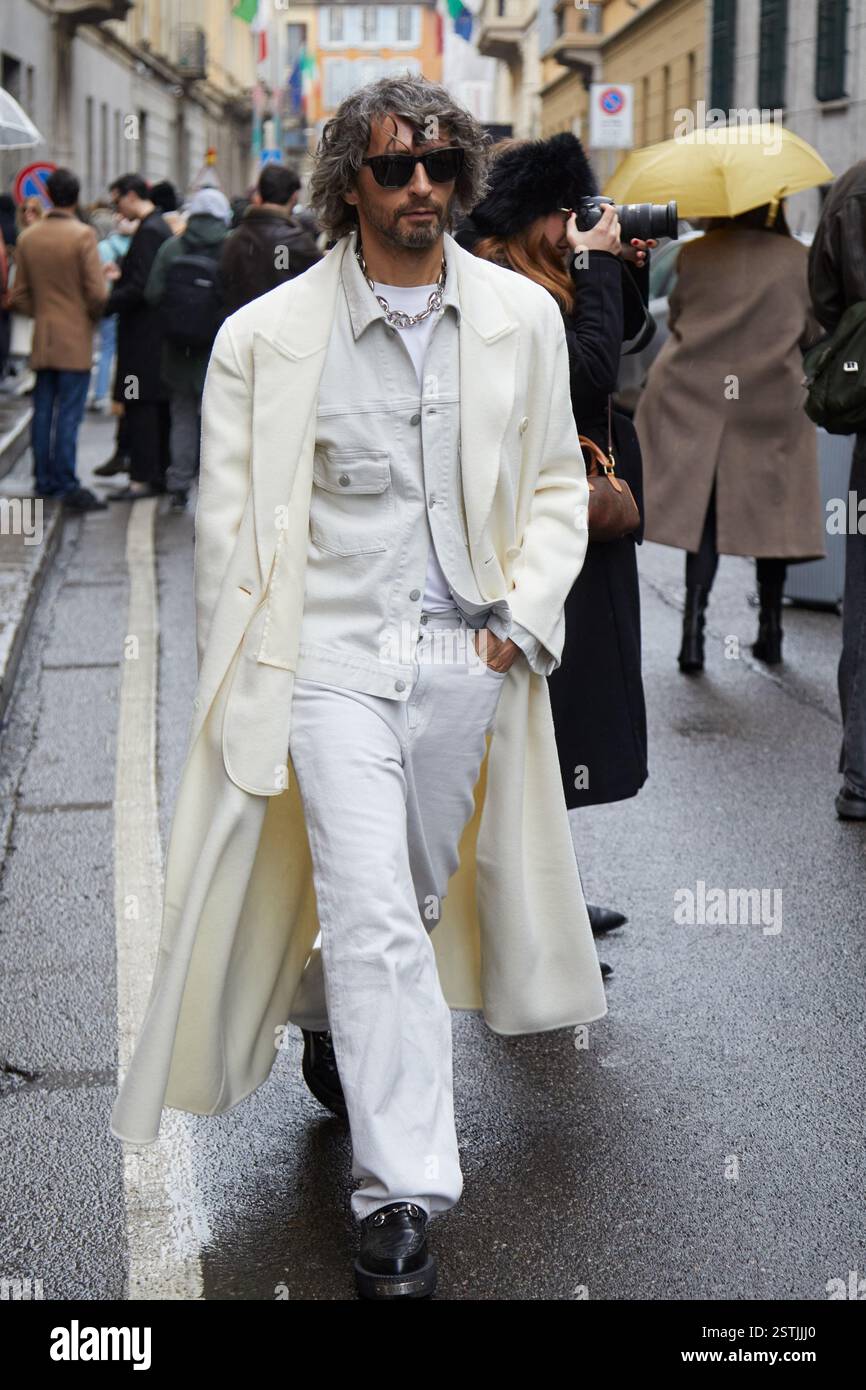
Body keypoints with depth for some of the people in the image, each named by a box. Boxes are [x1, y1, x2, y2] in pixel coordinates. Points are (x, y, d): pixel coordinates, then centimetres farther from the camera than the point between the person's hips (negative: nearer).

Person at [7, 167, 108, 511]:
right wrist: (92, 317, 5)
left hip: (42, 340, 5)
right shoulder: (83, 235, -12)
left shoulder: (27, 237, 4)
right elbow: (97, 293, -14)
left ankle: (44, 480, 17)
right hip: (75, 340, -5)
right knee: (68, 415, -5)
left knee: (42, 413, 11)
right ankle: (68, 487, -6)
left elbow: (19, 296, 6)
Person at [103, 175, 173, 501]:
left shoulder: (148, 232, -16)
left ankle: (143, 479, -6)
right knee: (159, 406, 13)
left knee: (140, 406, -7)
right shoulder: (161, 227, 14)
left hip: (144, 336, -10)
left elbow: (141, 288, -22)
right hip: (158, 332, 10)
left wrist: (106, 304, -15)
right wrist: (121, 276, 19)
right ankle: (160, 471, 19)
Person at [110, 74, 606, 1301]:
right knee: (373, 915, -11)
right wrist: (237, 691, 0)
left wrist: (524, 615, -2)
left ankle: (332, 1039, 47)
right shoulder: (265, 337, -3)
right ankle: (402, 1198, -4)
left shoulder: (523, 317, 4)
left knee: (410, 900, 16)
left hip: (464, 657, 3)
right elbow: (227, 523, 1)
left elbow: (558, 484, 12)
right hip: (332, 653, -3)